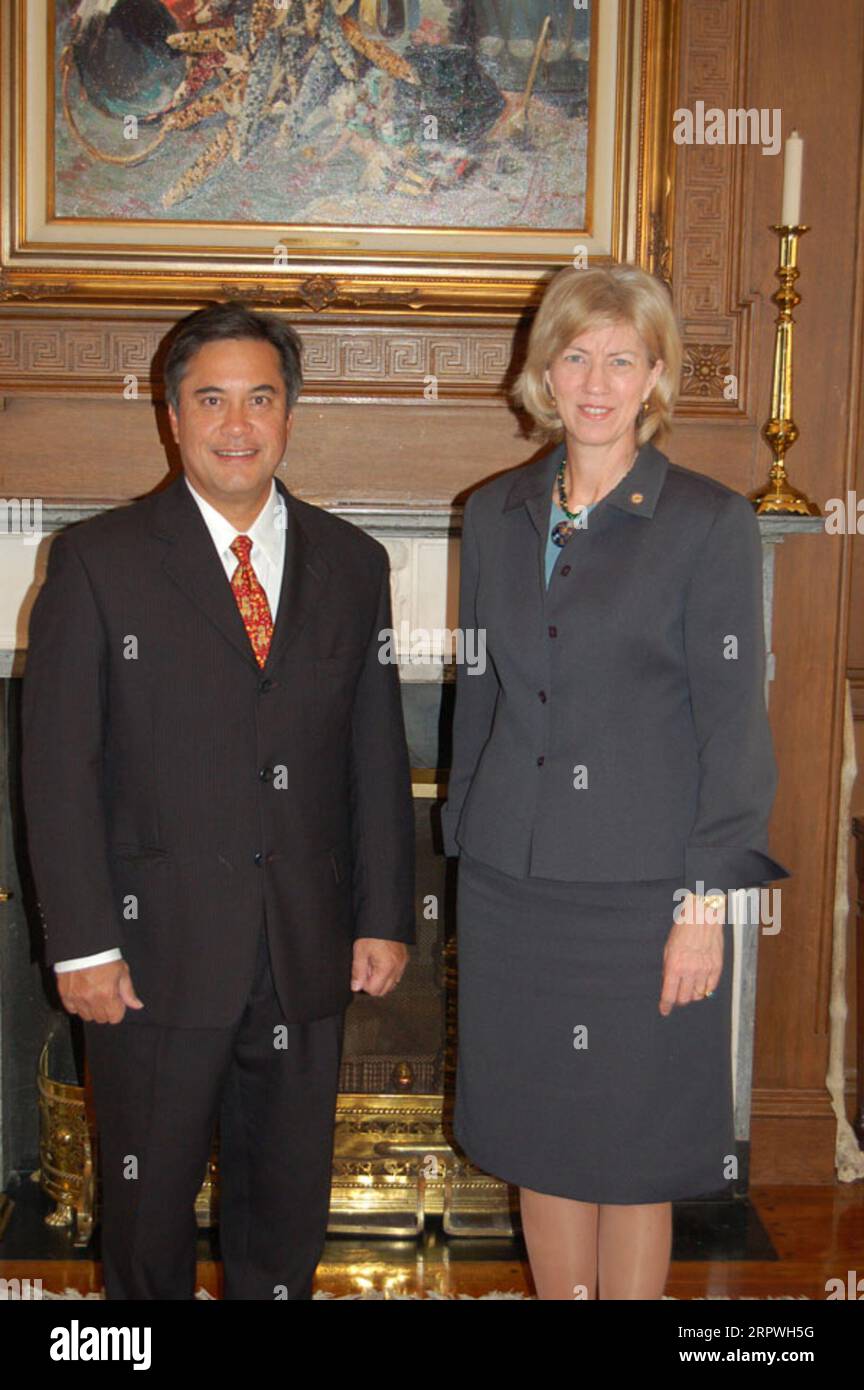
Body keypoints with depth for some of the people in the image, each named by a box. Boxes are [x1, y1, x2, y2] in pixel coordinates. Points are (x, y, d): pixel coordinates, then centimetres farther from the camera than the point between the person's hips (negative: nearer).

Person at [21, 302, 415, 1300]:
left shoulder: (351, 564, 6)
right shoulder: (98, 561, -4)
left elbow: (378, 756, 8)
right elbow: (58, 764, -7)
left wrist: (385, 917, 4)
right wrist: (81, 944, -12)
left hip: (307, 949, 3)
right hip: (156, 946, -3)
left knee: (288, 1197, 17)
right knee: (148, 1198, 12)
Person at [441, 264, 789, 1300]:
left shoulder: (709, 522, -6)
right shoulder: (495, 515, 8)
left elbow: (733, 725, -7)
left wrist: (704, 903, -11)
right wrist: (466, 844, 11)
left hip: (642, 888, -4)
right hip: (512, 884, 4)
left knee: (634, 1155, 6)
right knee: (541, 1142, 14)